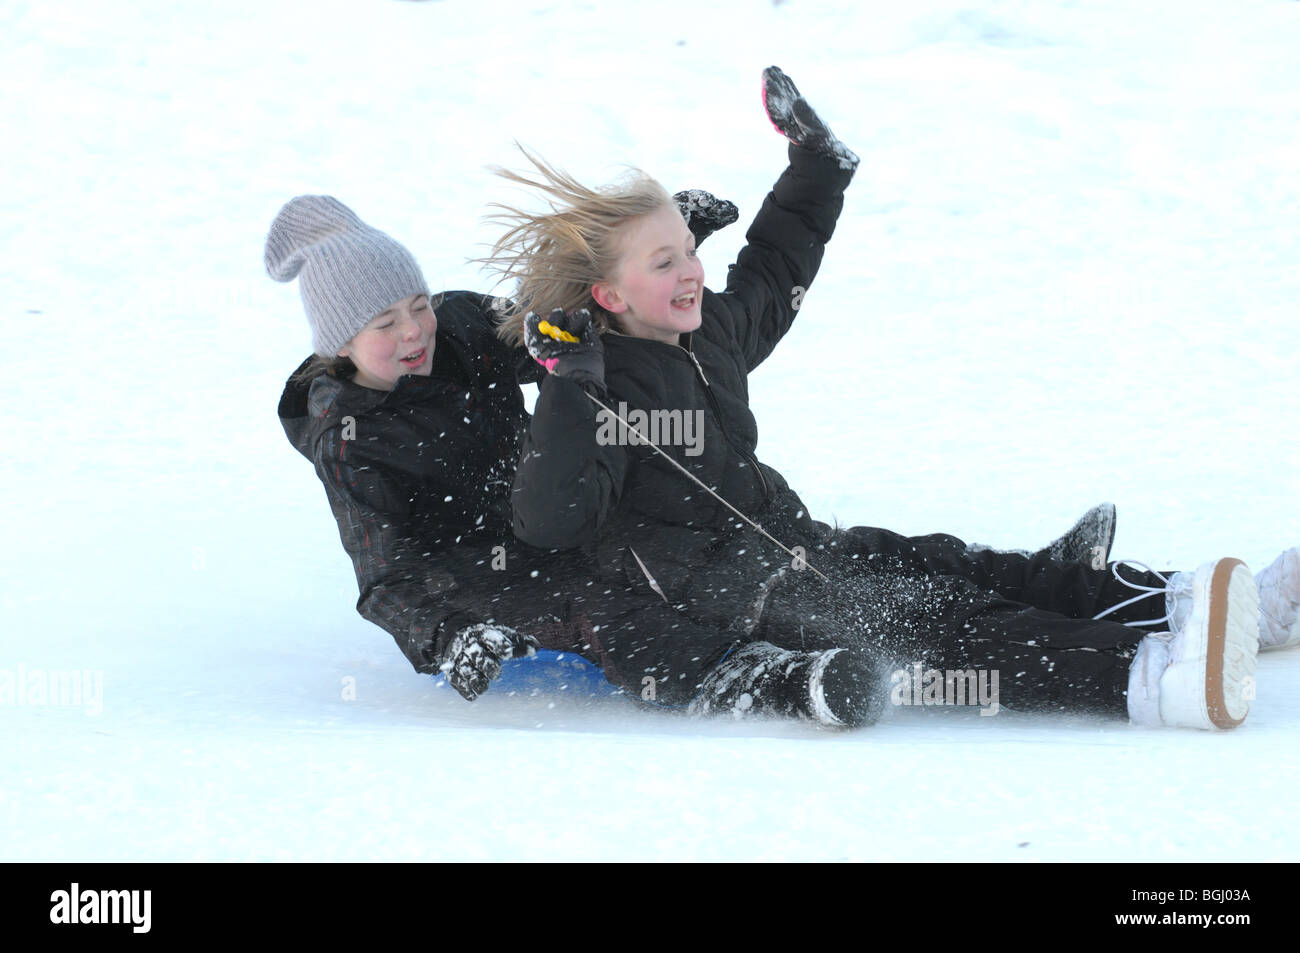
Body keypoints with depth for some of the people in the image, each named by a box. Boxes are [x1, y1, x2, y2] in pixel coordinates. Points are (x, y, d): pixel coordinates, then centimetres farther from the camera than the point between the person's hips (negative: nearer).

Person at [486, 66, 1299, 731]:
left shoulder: (708, 334, 9)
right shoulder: (598, 390, -17)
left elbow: (773, 277, 30)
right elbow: (547, 521, -31)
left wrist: (816, 168, 30)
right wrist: (570, 393, -36)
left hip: (796, 548, 10)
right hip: (720, 609, -10)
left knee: (960, 570, -5)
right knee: (926, 619, -25)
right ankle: (1142, 680, -41)